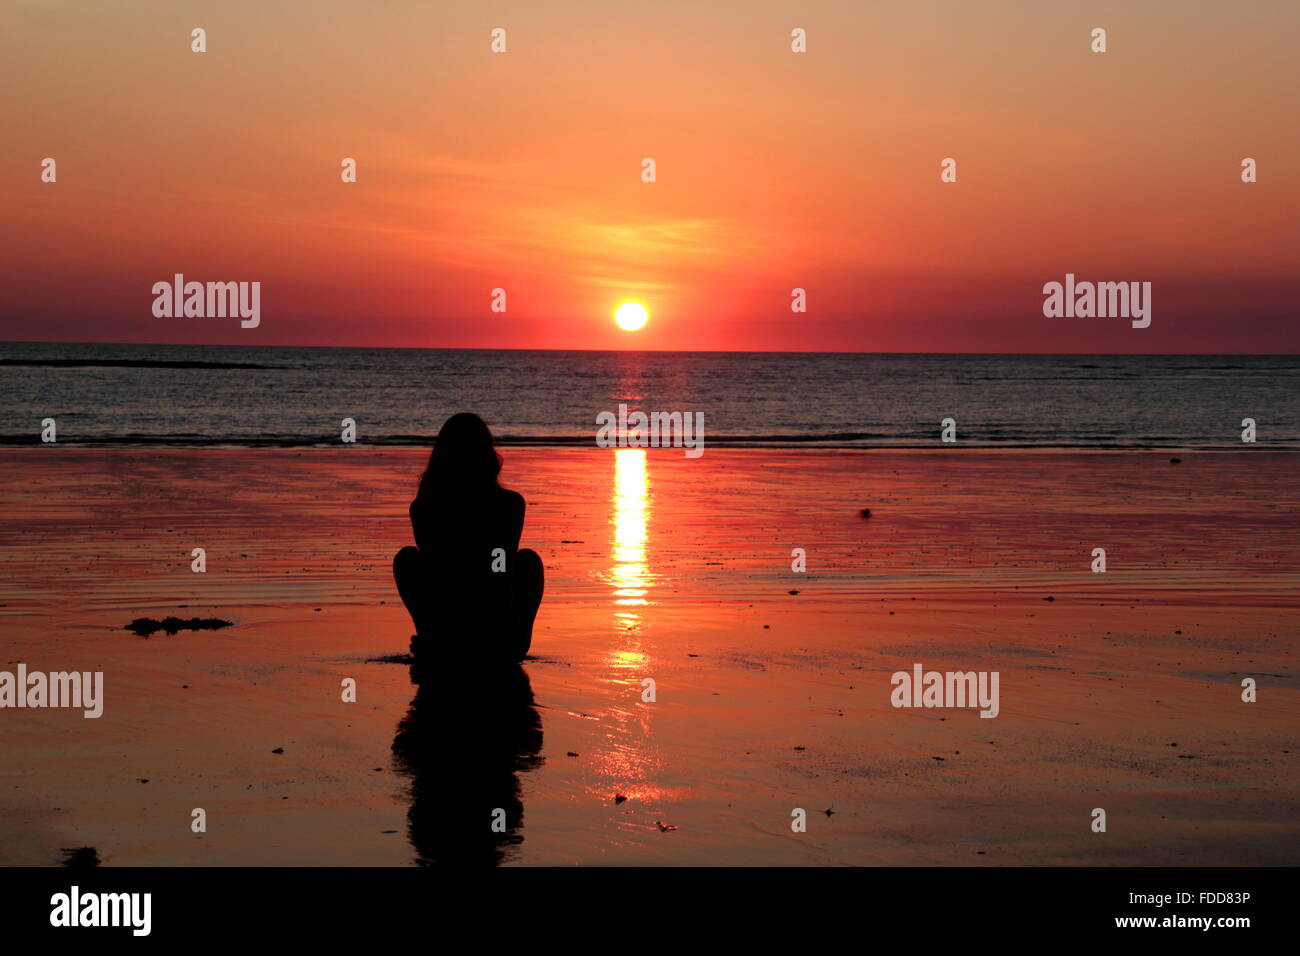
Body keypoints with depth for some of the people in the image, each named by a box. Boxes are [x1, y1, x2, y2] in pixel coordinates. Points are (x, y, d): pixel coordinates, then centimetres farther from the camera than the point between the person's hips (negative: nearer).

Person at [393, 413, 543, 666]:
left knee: (406, 557, 26)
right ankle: (517, 638, 21)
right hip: (500, 635, 0)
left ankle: (432, 638, 18)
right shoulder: (510, 503, -4)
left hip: (444, 625, 0)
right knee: (529, 558, 30)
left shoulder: (422, 508, -3)